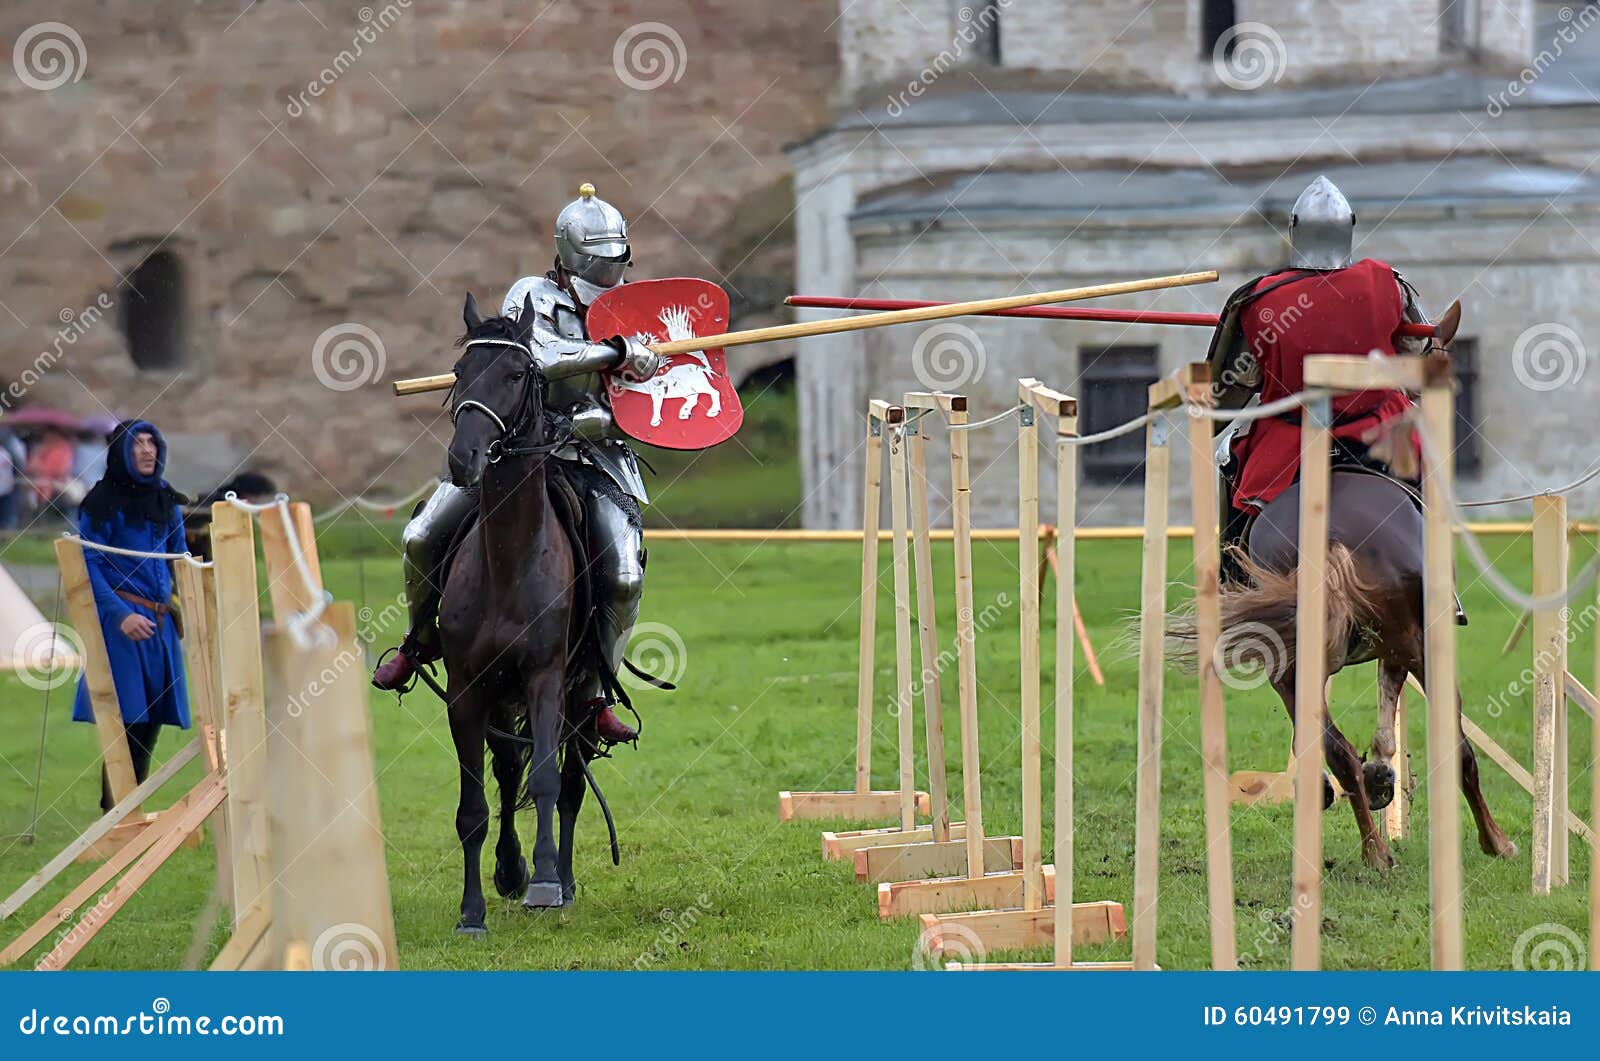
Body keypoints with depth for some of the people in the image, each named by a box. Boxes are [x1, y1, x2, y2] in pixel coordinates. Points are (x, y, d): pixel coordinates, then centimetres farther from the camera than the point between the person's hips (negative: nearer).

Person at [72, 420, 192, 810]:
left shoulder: (166, 501, 14)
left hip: (161, 621, 6)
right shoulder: (104, 501, -6)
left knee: (152, 718, 7)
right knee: (128, 716, -10)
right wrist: (120, 614, -20)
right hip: (121, 619, -6)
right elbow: (89, 565, -10)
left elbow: (181, 561, 21)